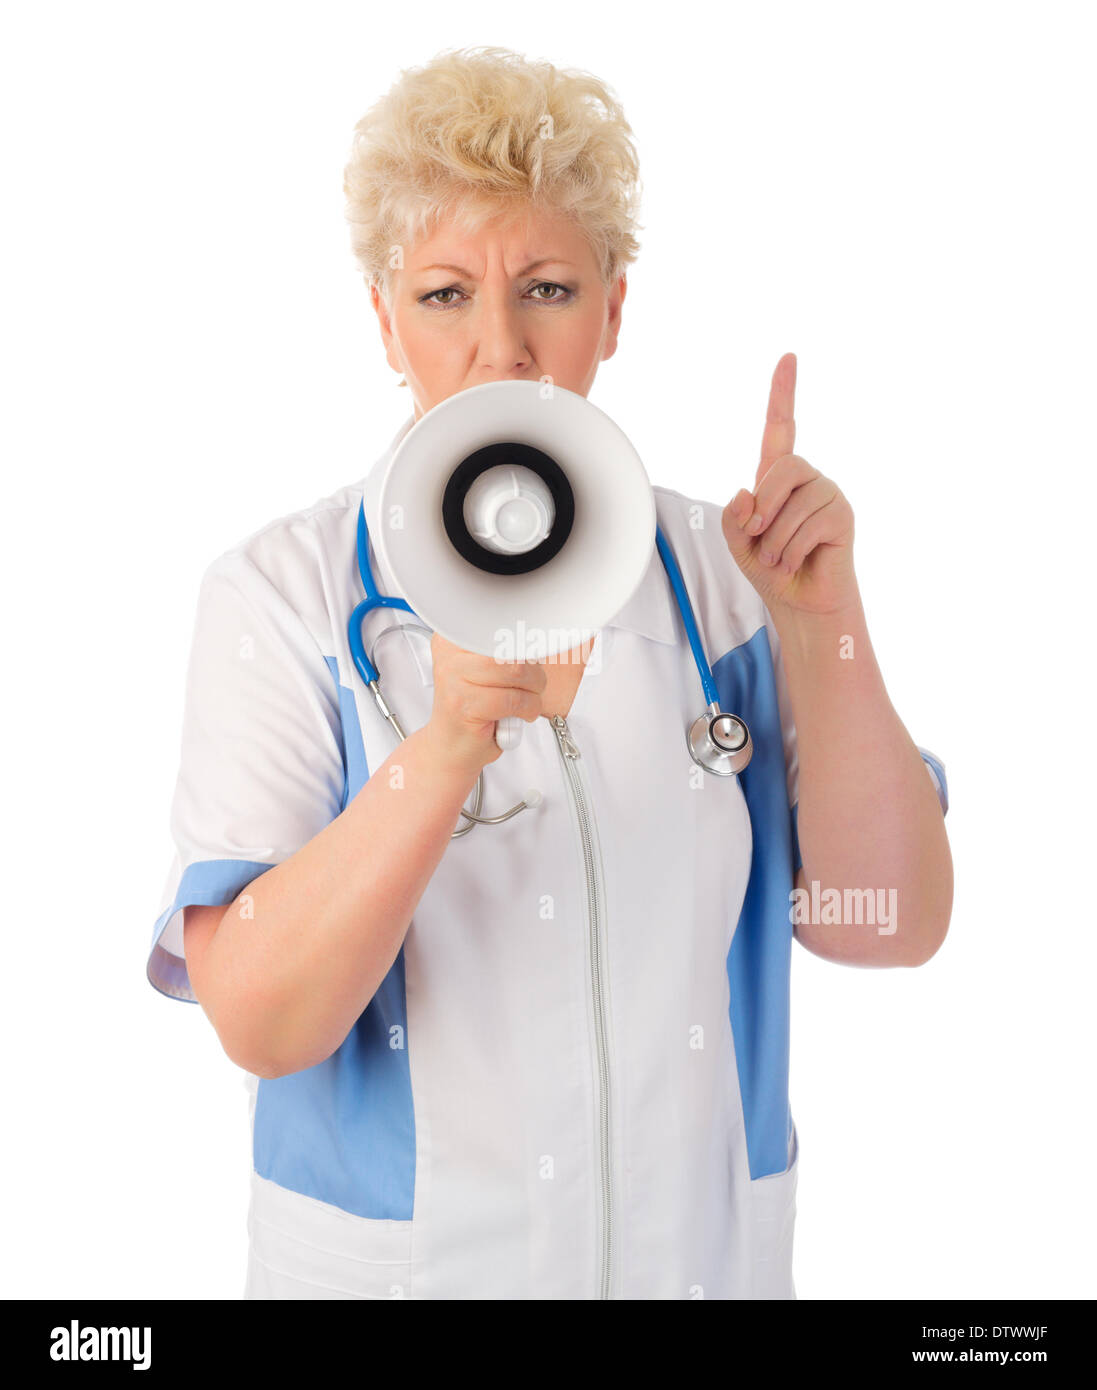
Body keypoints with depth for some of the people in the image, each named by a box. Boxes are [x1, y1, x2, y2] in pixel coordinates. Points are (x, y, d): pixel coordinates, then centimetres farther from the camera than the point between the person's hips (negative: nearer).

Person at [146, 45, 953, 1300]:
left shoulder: (720, 570, -6)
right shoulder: (280, 593, -13)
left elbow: (894, 926, -10)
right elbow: (256, 1019, -20)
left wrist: (821, 628, -22)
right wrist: (446, 752, -34)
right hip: (390, 1256, -2)